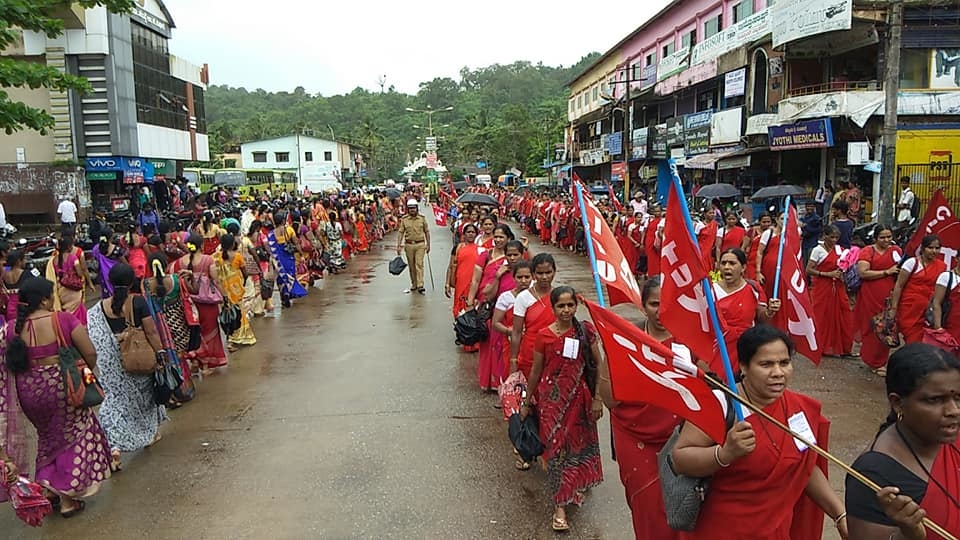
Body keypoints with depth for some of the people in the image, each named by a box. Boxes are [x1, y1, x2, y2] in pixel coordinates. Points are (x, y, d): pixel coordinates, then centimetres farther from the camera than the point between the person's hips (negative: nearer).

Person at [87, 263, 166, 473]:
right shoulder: (138, 302, -15)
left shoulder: (100, 308, -6)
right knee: (145, 392, 21)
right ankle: (149, 433, 38)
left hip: (113, 362, 1)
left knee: (115, 398, 7)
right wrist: (160, 354, -7)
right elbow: (151, 332, -14)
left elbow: (95, 341, -2)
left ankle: (113, 446, -8)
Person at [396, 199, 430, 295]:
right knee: (411, 266, 9)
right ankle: (414, 284, 21)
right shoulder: (404, 219, 1)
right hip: (409, 245, 1)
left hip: (420, 245, -1)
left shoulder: (422, 218, 2)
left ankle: (420, 286, -11)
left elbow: (426, 232, 8)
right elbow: (401, 232, 1)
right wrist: (398, 246, -5)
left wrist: (428, 245, 6)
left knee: (419, 264, -9)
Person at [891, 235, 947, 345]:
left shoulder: (942, 266, 7)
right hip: (909, 309, -3)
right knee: (912, 341, -3)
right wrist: (894, 308, -10)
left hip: (927, 311, 4)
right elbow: (899, 286, -6)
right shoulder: (912, 262, -4)